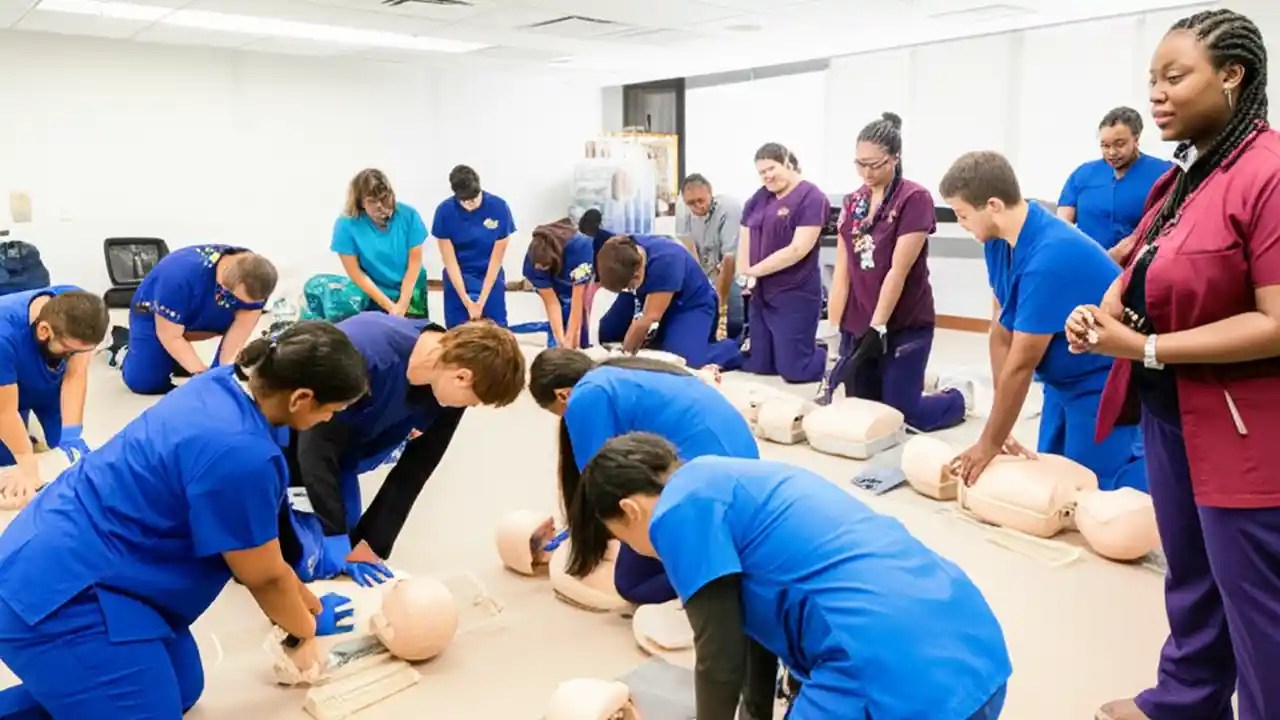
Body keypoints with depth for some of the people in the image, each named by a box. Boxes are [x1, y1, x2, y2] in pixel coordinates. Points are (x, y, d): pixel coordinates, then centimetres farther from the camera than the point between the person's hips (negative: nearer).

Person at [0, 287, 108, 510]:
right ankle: (22, 440, 23)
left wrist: (71, 436, -33)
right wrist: (29, 470, -30)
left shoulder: (80, 309, -31)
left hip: (52, 386, 3)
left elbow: (75, 375, -26)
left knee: (76, 456, -1)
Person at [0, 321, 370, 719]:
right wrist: (309, 627, 8)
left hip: (70, 563, 10)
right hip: (60, 595, -10)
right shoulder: (240, 454, -31)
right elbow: (265, 578, -13)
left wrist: (304, 599, 16)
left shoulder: (226, 382, -3)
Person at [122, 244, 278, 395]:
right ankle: (127, 352, 19)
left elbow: (241, 327, -25)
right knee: (144, 382, -16)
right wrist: (202, 373, -38)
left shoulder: (254, 282, -28)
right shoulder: (180, 275, -40)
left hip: (209, 317, 4)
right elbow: (170, 337, -31)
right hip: (155, 314, -4)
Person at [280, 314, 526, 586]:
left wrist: (372, 544, -13)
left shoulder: (448, 390, -19)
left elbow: (413, 472, -10)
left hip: (340, 449, 6)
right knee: (310, 560, -11)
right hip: (291, 440, -6)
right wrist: (341, 547, -27)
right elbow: (317, 451, -31)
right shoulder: (364, 355, -39)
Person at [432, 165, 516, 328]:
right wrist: (467, 302, -17)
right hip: (458, 280, 0)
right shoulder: (445, 211, -16)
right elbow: (450, 261, -12)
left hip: (490, 279, 0)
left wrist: (481, 302, -14)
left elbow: (496, 259, -11)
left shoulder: (499, 207, -17)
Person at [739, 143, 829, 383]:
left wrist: (755, 270, -16)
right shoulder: (760, 197, 11)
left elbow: (798, 249, -18)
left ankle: (827, 355, 27)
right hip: (760, 294, 7)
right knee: (756, 367, 10)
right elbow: (745, 239, 10)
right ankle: (804, 350, 34)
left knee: (793, 370, -3)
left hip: (795, 295, -7)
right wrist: (744, 276, -9)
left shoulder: (810, 197, -10)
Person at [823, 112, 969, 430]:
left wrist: (877, 329, -19)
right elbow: (842, 271, 5)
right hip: (856, 324, 6)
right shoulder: (852, 202, 8)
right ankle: (921, 386, 35)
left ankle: (961, 396, 29)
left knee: (900, 413, -2)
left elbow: (898, 271, -17)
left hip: (903, 325, -6)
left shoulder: (915, 199, -12)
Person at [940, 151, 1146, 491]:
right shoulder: (998, 240, -7)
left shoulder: (1049, 258, -33)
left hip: (1103, 386, -8)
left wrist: (990, 444, -14)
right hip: (1063, 382, 8)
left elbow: (1021, 364, -25)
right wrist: (998, 432, -3)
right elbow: (1000, 337, -4)